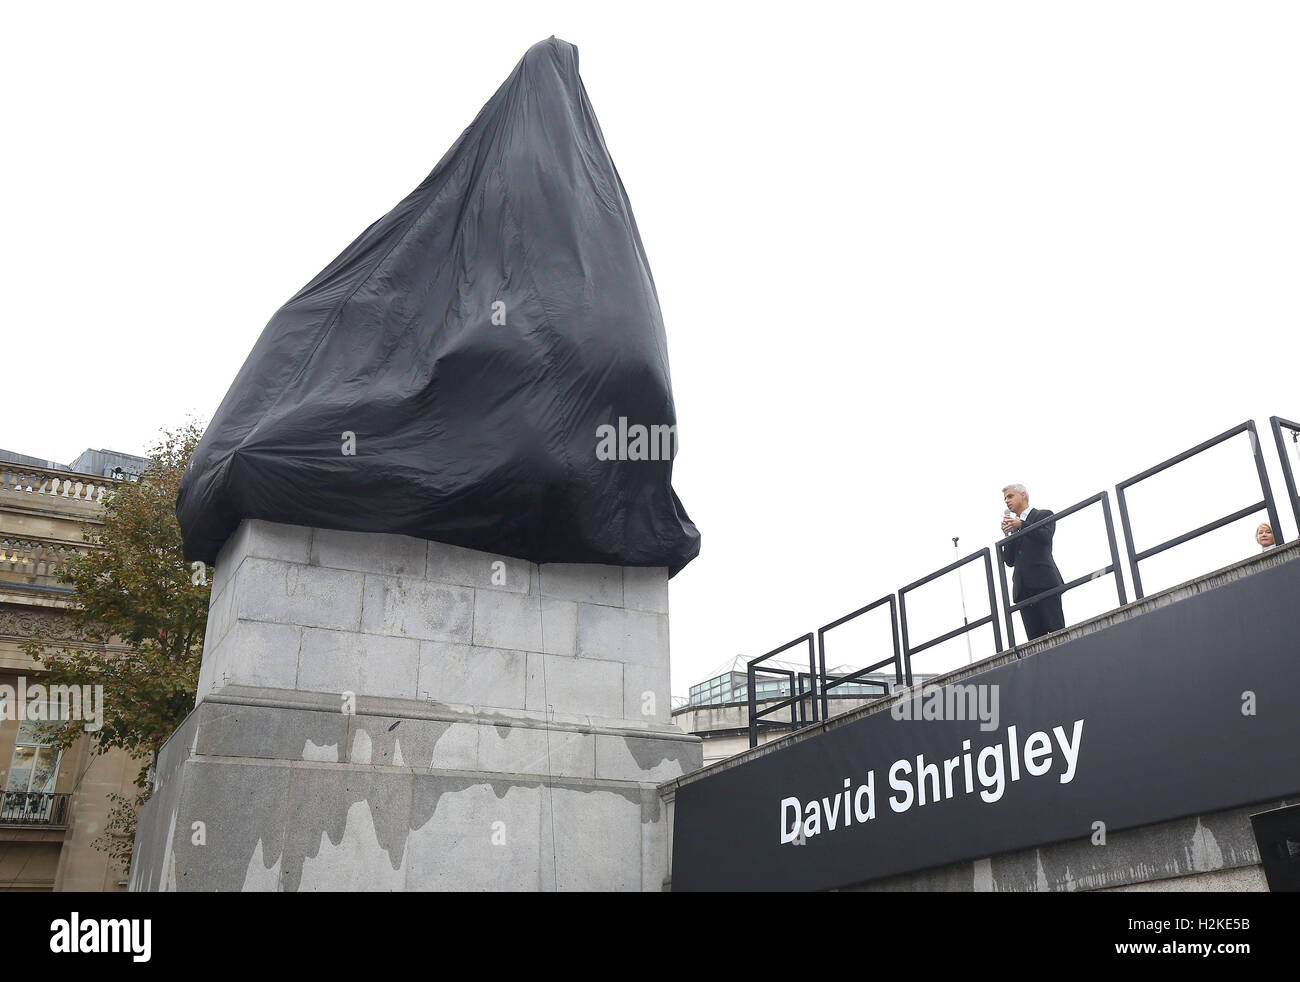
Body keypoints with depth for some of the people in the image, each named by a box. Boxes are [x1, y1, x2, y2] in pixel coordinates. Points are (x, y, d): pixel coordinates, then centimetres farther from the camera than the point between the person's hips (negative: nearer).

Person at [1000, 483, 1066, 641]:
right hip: (1023, 589, 5)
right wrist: (1008, 535, 6)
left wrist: (1021, 525, -7)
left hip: (1044, 582, -5)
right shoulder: (1013, 525, 27)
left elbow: (1046, 537, -8)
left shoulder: (1043, 515, 13)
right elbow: (1010, 561, 18)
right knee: (1035, 638, -5)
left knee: (1057, 631, -12)